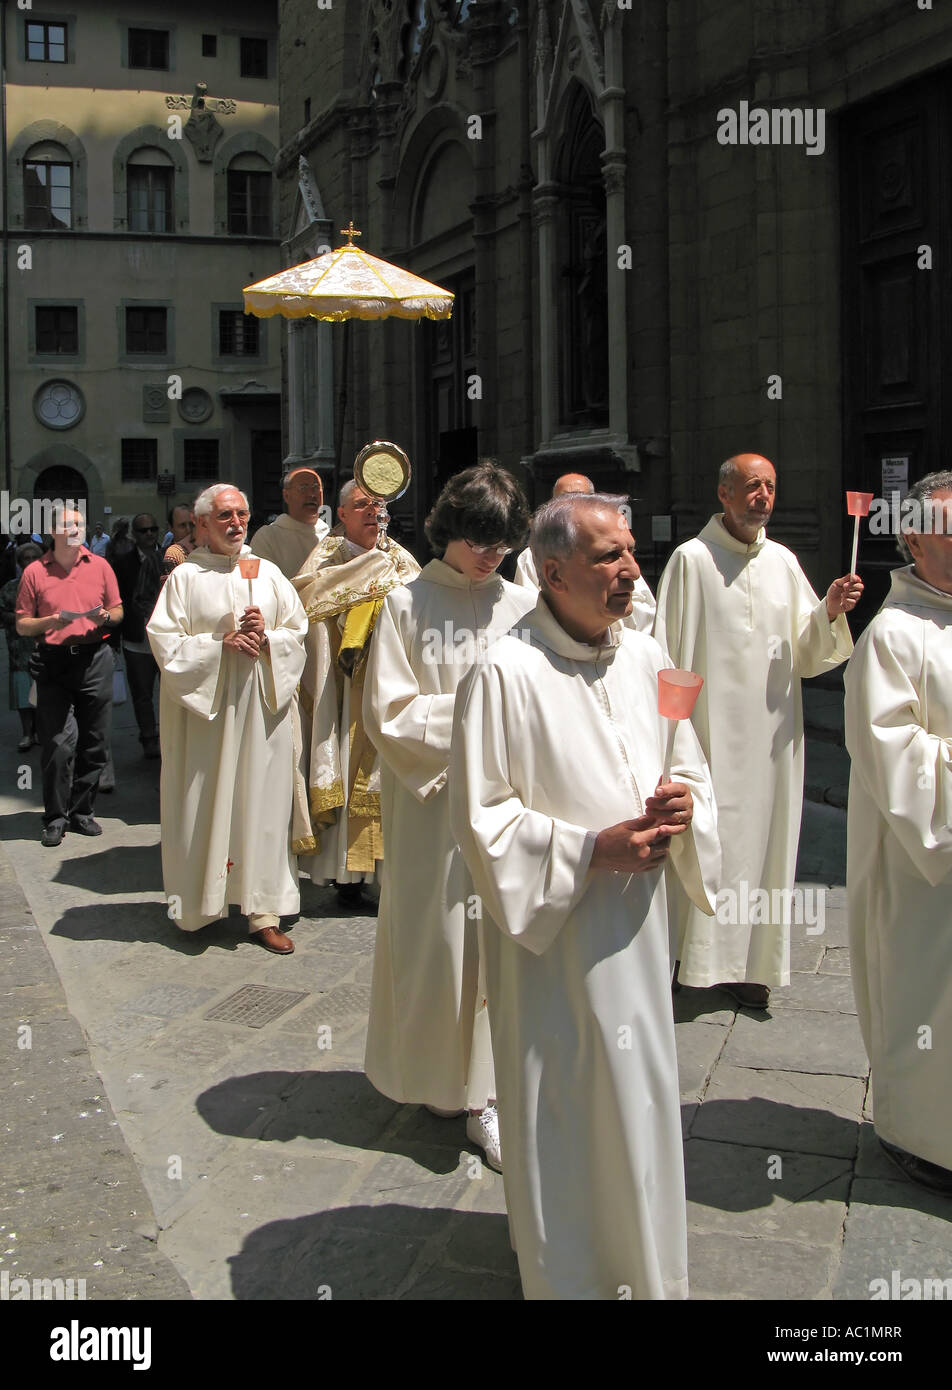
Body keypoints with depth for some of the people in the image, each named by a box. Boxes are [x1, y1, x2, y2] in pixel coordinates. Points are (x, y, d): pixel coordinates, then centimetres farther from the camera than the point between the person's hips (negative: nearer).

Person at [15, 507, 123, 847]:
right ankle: (55, 818, 8)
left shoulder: (99, 565, 8)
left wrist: (105, 617, -8)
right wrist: (51, 621, -14)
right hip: (53, 662, -2)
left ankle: (81, 812, 19)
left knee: (94, 743, 6)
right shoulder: (35, 571, 3)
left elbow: (118, 611, 14)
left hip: (94, 659, 2)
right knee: (55, 744, -4)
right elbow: (22, 625, 4)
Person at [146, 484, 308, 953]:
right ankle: (200, 902, 17)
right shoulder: (185, 577, 0)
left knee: (261, 801, 2)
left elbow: (298, 631, 10)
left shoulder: (268, 573, 11)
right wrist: (221, 644, -15)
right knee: (205, 803, 1)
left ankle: (264, 912, 7)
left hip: (260, 703, 3)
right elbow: (164, 641, -6)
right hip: (204, 706, -3)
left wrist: (266, 638, -9)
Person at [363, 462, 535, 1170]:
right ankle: (442, 1076, 23)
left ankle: (487, 1091, 15)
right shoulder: (407, 603, -2)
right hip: (433, 800, -2)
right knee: (438, 938, 5)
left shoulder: (524, 605, 6)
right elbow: (389, 712, -5)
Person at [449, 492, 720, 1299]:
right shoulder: (506, 672, -17)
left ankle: (646, 1263, 40)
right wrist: (591, 849, -21)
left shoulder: (647, 656, 3)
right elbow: (480, 815, -15)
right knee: (560, 1110, 8)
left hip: (639, 920, 6)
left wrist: (684, 802, -8)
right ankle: (566, 1270, 31)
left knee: (641, 1093, 18)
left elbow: (692, 767, 14)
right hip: (553, 927, -6)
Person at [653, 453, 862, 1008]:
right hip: (713, 729, -4)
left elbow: (806, 655, 8)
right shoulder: (692, 559, -5)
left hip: (772, 733, 5)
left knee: (763, 836, 9)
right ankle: (705, 956, 15)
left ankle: (750, 960, 21)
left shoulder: (782, 561, 8)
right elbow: (668, 651, -6)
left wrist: (830, 613, -10)